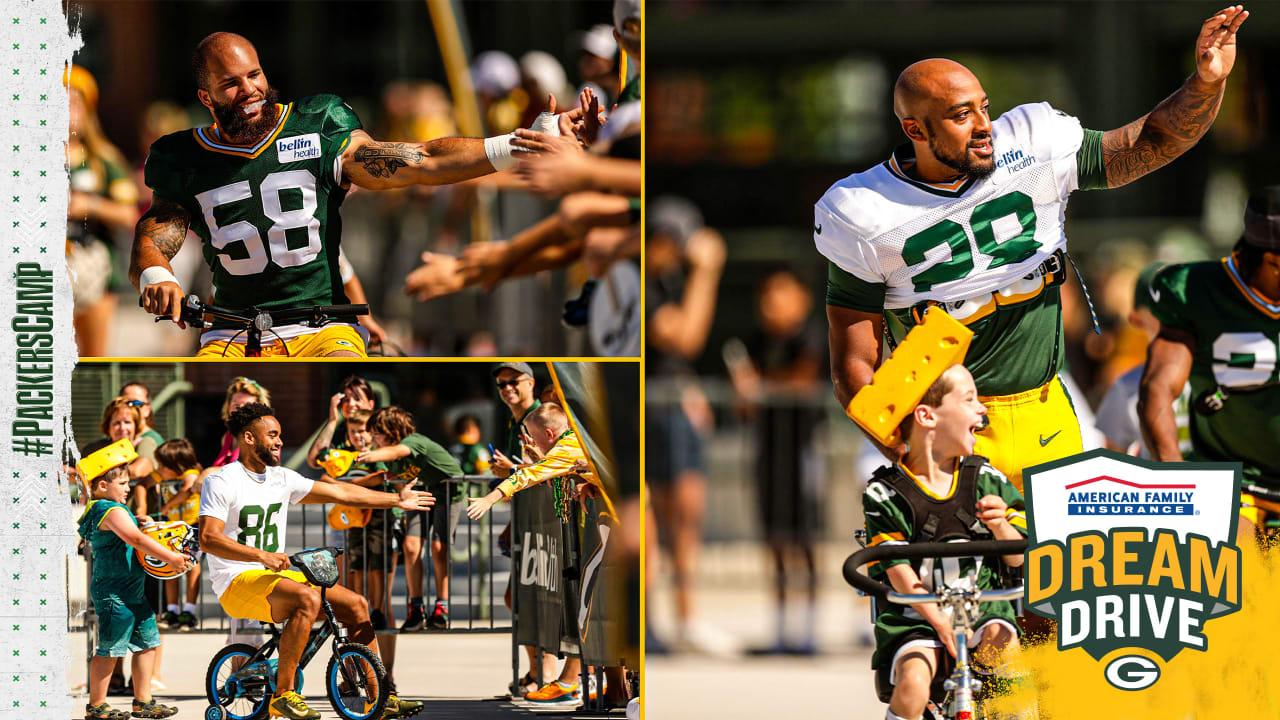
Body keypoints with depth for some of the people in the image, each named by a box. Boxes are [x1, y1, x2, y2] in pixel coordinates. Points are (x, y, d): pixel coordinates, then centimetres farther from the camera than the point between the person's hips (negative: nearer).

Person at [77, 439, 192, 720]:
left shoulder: (99, 510, 16)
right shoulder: (112, 511, -17)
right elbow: (136, 539, -27)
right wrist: (171, 557, -25)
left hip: (132, 592, 11)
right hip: (114, 593, -11)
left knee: (147, 642, 13)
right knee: (109, 650, -4)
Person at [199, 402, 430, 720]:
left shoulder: (281, 478, 12)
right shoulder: (222, 482, -10)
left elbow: (338, 492, 16)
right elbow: (208, 539, -20)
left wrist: (396, 500, 17)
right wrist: (263, 556, -30)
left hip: (274, 575, 8)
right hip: (237, 582, -8)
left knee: (355, 604, -1)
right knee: (307, 599, -33)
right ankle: (283, 694, -29)